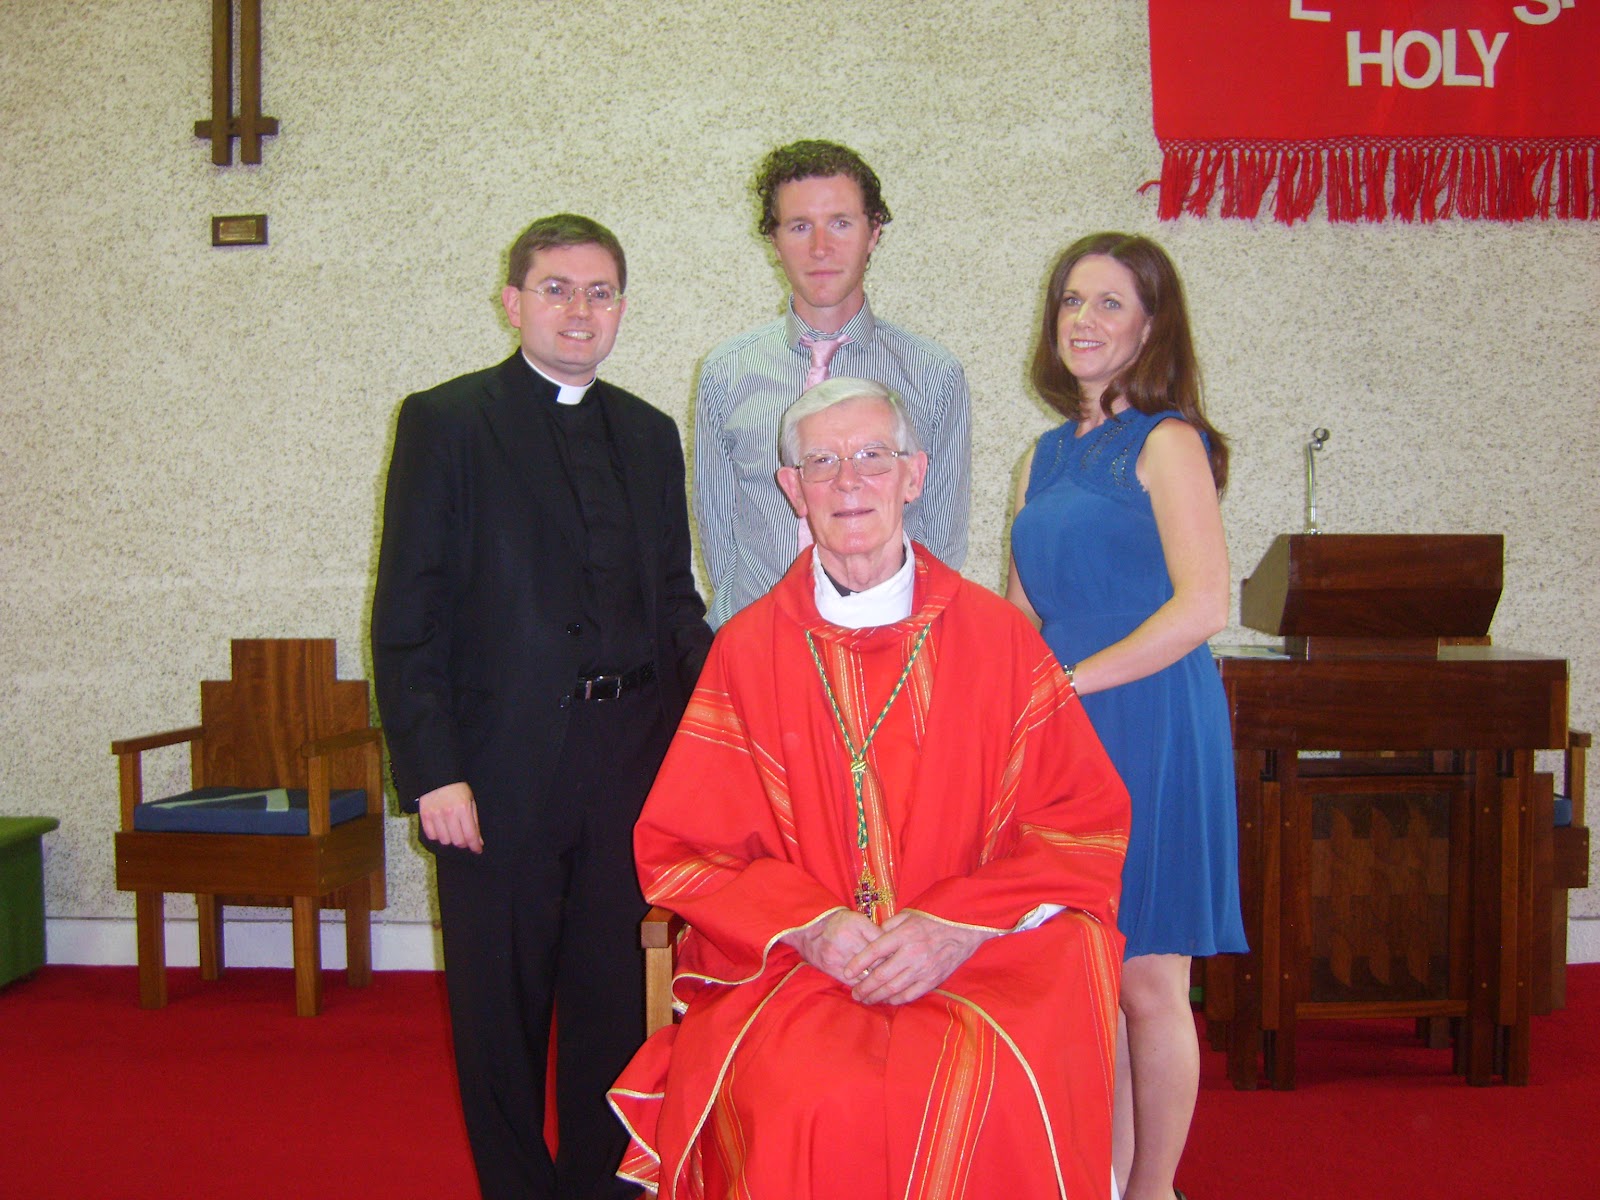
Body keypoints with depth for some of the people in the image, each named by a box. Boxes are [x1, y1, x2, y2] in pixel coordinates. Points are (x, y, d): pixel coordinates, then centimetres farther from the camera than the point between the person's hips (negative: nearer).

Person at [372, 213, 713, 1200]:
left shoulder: (649, 433, 12)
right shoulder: (446, 421, -2)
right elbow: (407, 616, -6)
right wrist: (432, 773, -14)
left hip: (630, 758, 4)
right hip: (501, 765, -4)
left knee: (613, 994, 14)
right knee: (502, 1003, 9)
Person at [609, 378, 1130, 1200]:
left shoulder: (996, 637, 5)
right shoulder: (748, 650, 6)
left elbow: (1088, 822, 4)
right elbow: (679, 847, 6)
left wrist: (960, 926, -11)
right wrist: (811, 923, -10)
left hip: (982, 956, 0)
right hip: (792, 962, 0)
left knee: (985, 1099, -29)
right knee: (798, 1102, -29)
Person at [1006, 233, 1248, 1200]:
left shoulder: (1166, 442, -5)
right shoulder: (1050, 454, 16)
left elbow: (1204, 604, -16)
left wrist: (1068, 682, -14)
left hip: (1150, 728, -6)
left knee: (1146, 983, 1)